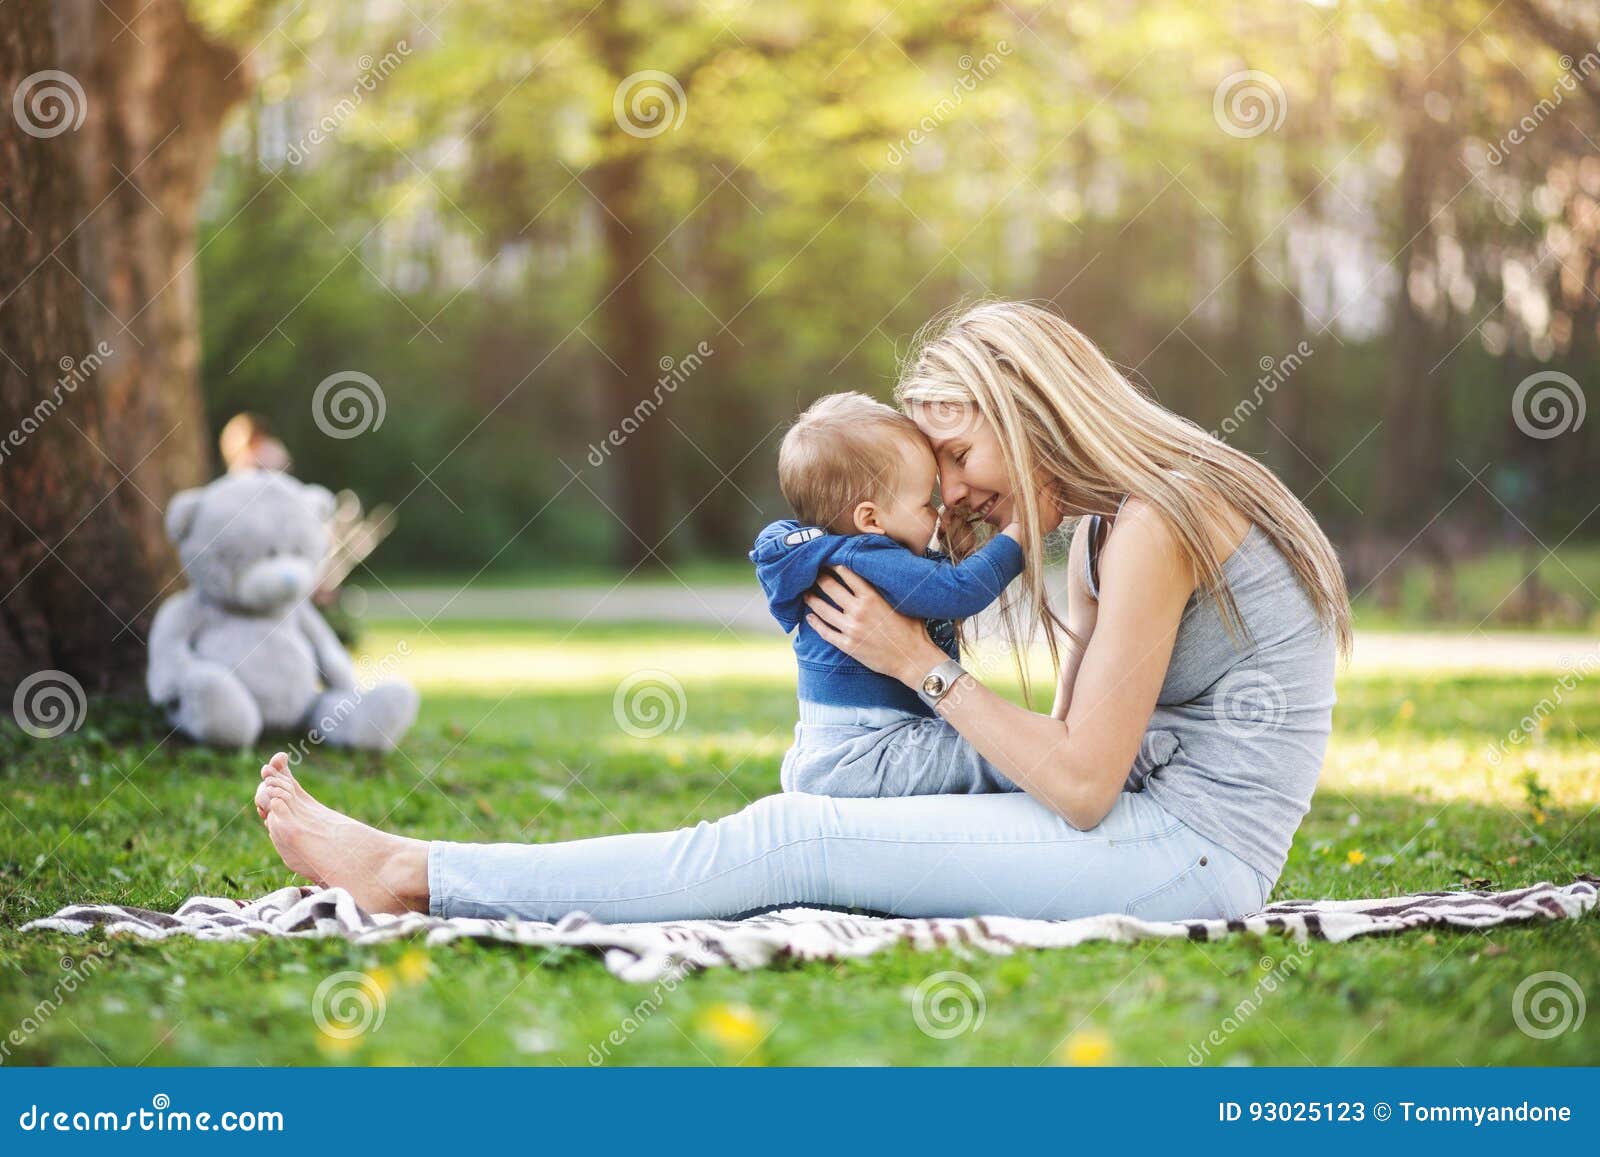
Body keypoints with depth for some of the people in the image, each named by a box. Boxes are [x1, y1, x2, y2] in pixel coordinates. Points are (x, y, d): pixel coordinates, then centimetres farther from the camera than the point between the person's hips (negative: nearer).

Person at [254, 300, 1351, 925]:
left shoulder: (1156, 522, -15)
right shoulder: (1109, 525, 16)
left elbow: (1082, 784, -17)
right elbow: (1084, 759, 10)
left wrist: (921, 663, -10)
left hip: (1190, 852, -9)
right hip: (1149, 832, 9)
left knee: (797, 839, -13)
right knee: (808, 825, 3)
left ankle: (417, 875, -10)